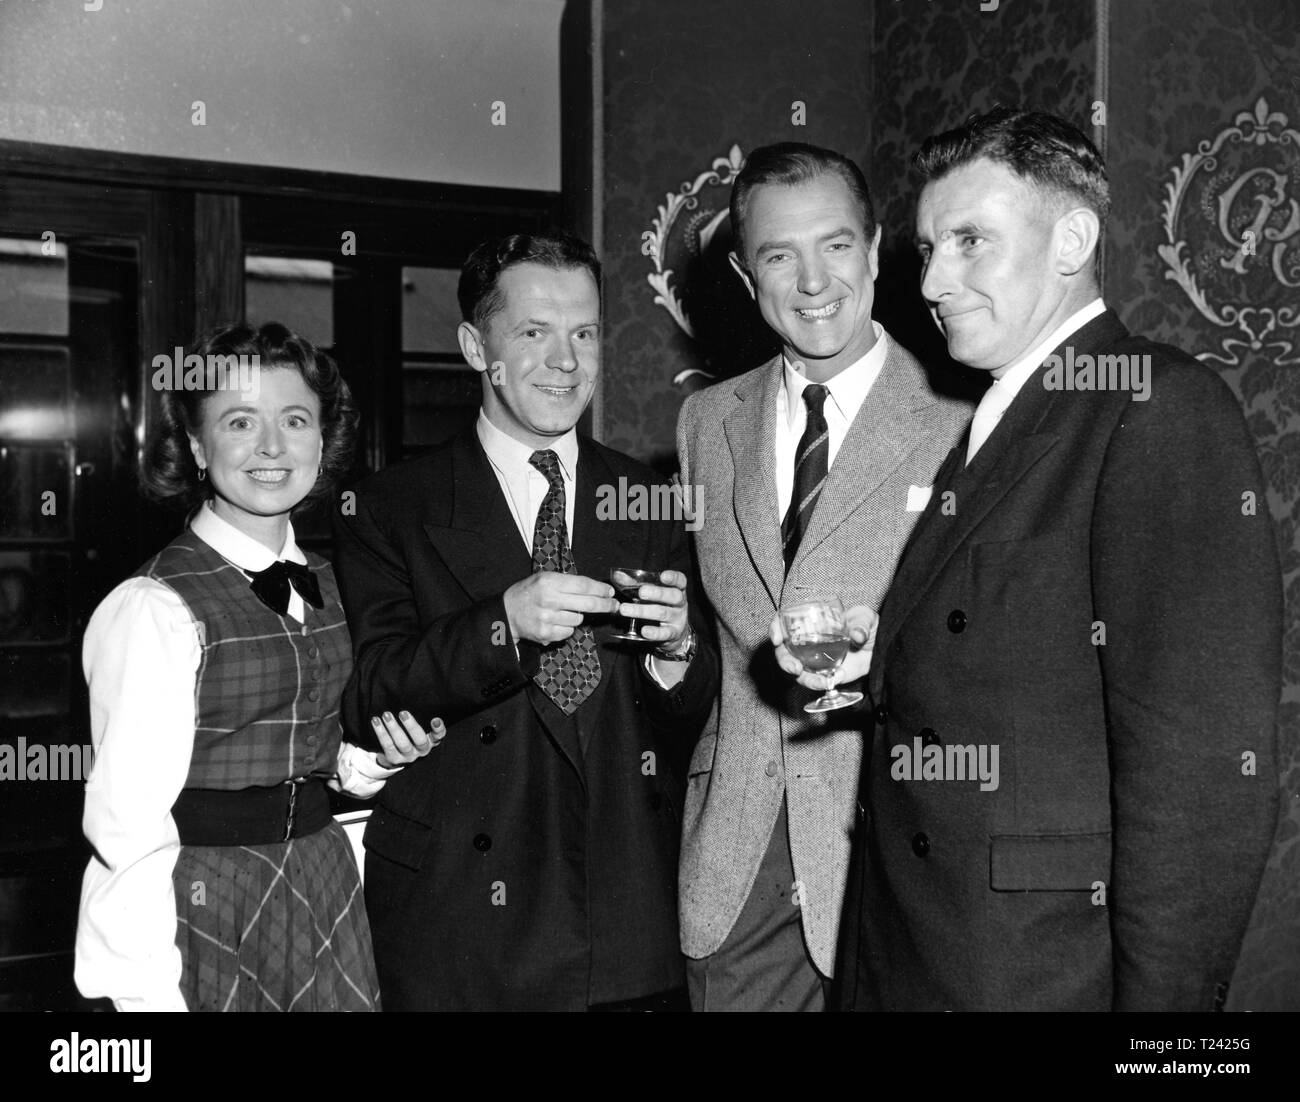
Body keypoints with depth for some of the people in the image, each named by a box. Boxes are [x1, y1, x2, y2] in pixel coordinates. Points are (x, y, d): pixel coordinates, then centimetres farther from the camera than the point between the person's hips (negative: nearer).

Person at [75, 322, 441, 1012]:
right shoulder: (153, 607, -17)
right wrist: (150, 994, -21)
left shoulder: (320, 583, 5)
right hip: (202, 907, -6)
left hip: (324, 888, 6)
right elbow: (128, 829, -19)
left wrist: (375, 760, 0)